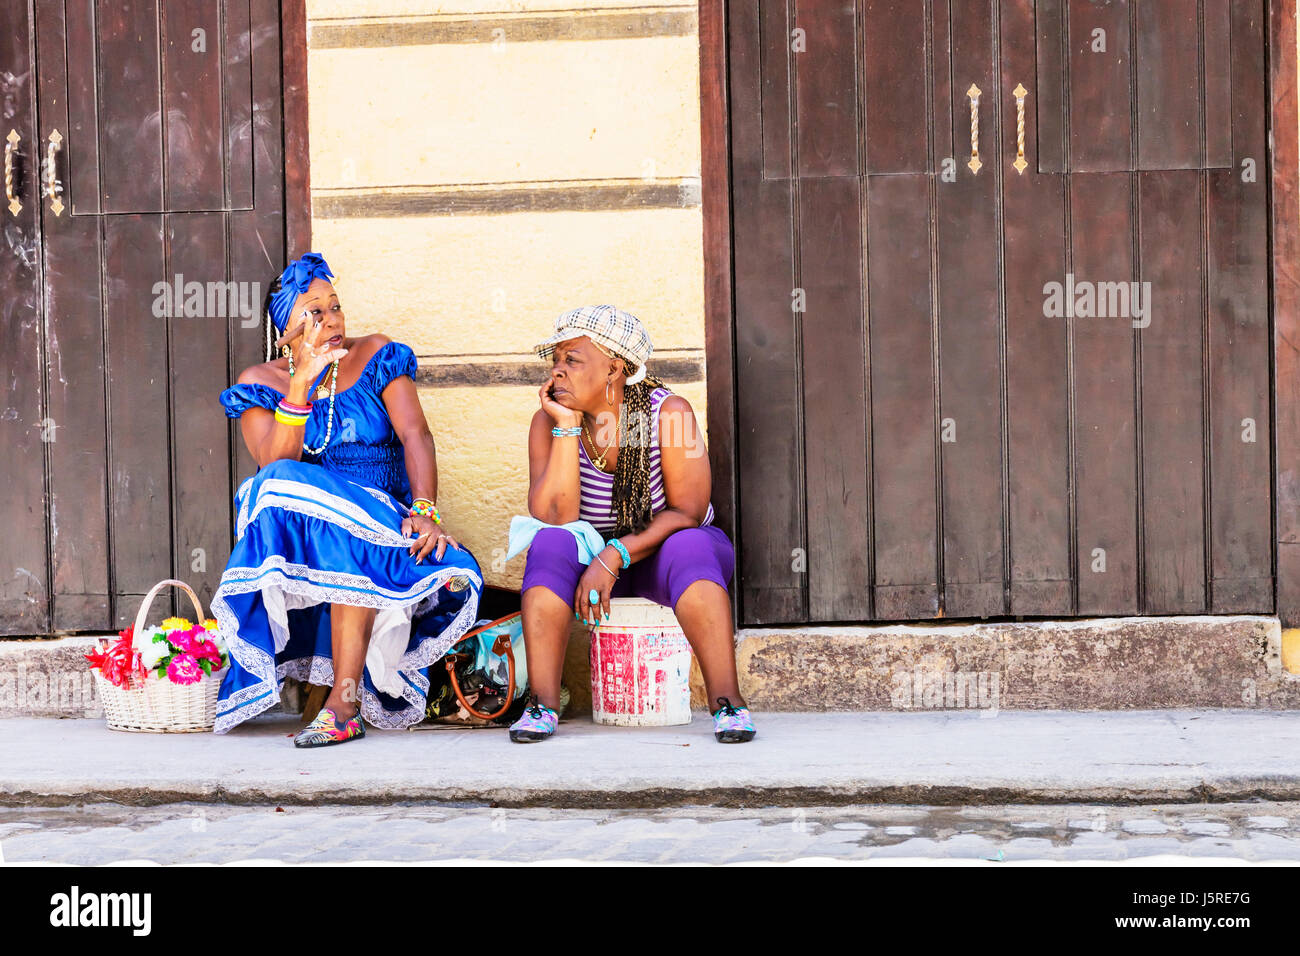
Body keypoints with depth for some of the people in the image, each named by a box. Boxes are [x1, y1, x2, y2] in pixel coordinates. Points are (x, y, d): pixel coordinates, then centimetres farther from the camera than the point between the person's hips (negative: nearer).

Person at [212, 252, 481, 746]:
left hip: (384, 520, 0)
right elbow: (276, 464, -13)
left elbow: (415, 434, -7)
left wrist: (424, 509, -24)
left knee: (347, 538, -35)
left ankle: (343, 701, -36)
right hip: (296, 535, 1)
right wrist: (301, 383, -23)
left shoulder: (376, 356, 7)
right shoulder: (261, 384, 6)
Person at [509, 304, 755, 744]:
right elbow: (553, 517, -20)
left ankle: (727, 701, -38)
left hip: (663, 549, -2)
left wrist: (614, 557, -29)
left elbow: (687, 512, -19)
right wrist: (567, 429, -25)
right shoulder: (548, 420, -9)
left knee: (688, 547, -35)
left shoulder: (668, 411, -16)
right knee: (551, 544, -29)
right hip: (591, 555, 2)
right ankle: (542, 704, -32)